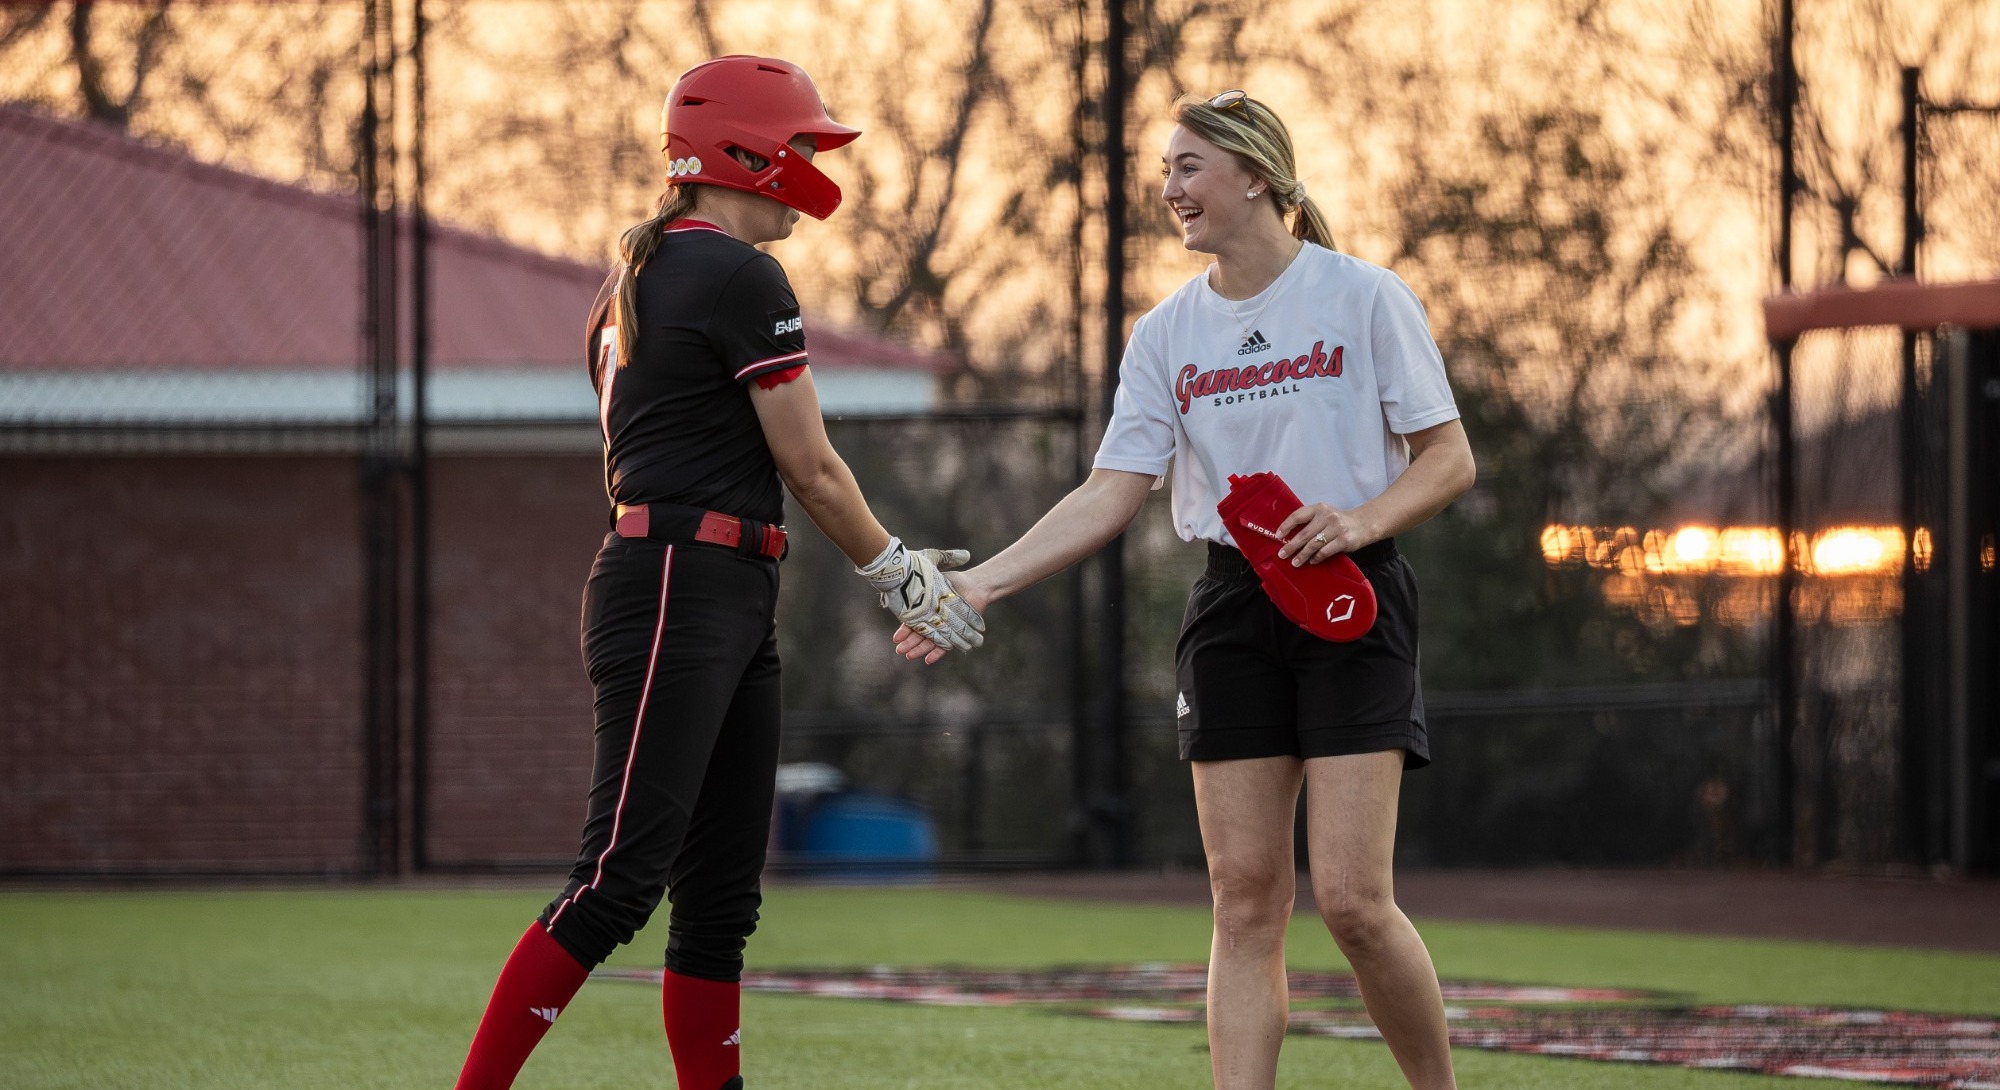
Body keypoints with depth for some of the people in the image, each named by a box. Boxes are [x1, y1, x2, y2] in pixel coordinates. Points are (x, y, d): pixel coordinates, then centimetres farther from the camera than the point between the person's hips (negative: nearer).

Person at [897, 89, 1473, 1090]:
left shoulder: (1364, 297, -3)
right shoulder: (1167, 333, 8)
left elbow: (1449, 459, -2)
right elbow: (1113, 493, 3)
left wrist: (1364, 520, -20)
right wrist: (983, 582, -8)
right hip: (1233, 610, 4)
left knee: (1351, 898, -13)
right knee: (1244, 901, -1)